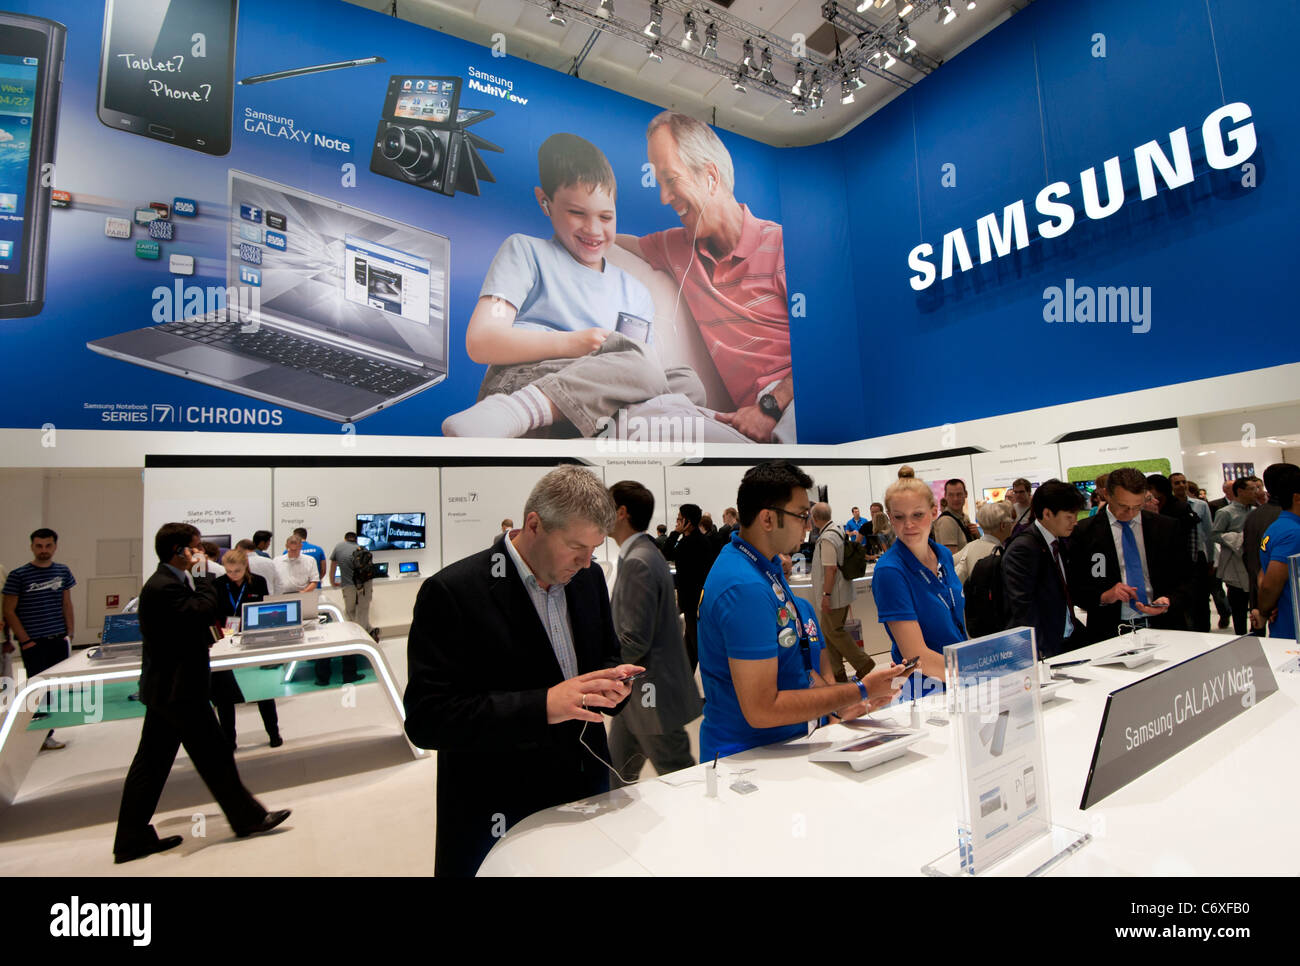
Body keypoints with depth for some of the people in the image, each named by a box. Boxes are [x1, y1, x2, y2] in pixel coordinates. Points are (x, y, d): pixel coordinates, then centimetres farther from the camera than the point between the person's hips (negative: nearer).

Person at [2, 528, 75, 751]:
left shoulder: (63, 573, 7)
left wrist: (70, 633, 4)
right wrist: (26, 641, -9)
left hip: (59, 641, 4)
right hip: (33, 643, -4)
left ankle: (46, 734, 19)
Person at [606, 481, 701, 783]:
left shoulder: (638, 563, -23)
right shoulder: (645, 554, 9)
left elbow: (634, 643, -24)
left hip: (651, 696, -10)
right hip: (634, 695, 10)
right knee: (617, 780, 19)